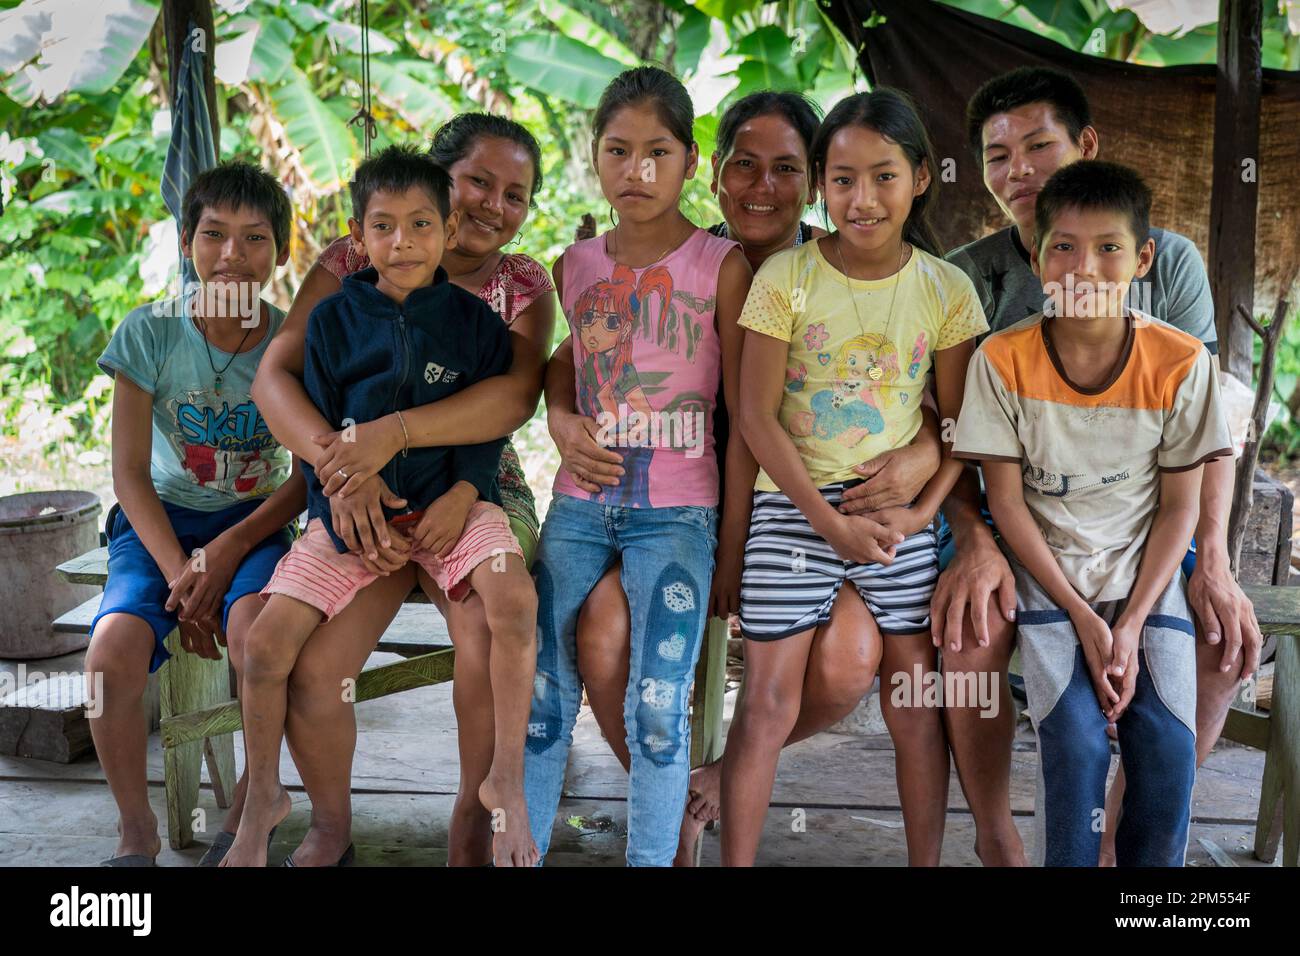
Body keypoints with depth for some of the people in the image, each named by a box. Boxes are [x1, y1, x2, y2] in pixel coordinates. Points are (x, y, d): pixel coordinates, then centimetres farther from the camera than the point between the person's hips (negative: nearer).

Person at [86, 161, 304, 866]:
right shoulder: (149, 334, -5)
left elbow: (310, 473, -5)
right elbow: (130, 475, -4)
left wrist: (227, 550, -18)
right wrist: (179, 571, -17)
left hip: (256, 522, 0)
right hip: (160, 522, 1)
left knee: (254, 629, -34)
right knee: (113, 651, -27)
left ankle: (252, 802, -8)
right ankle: (135, 830, -3)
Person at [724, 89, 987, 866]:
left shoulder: (946, 290, 0)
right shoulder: (786, 277, -6)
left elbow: (959, 423, 4)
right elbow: (757, 416, -8)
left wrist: (922, 512, -11)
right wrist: (831, 522, -13)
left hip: (901, 516, 2)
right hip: (795, 507, -2)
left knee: (917, 706, 9)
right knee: (768, 705, 1)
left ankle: (929, 862, 25)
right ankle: (737, 862, 14)